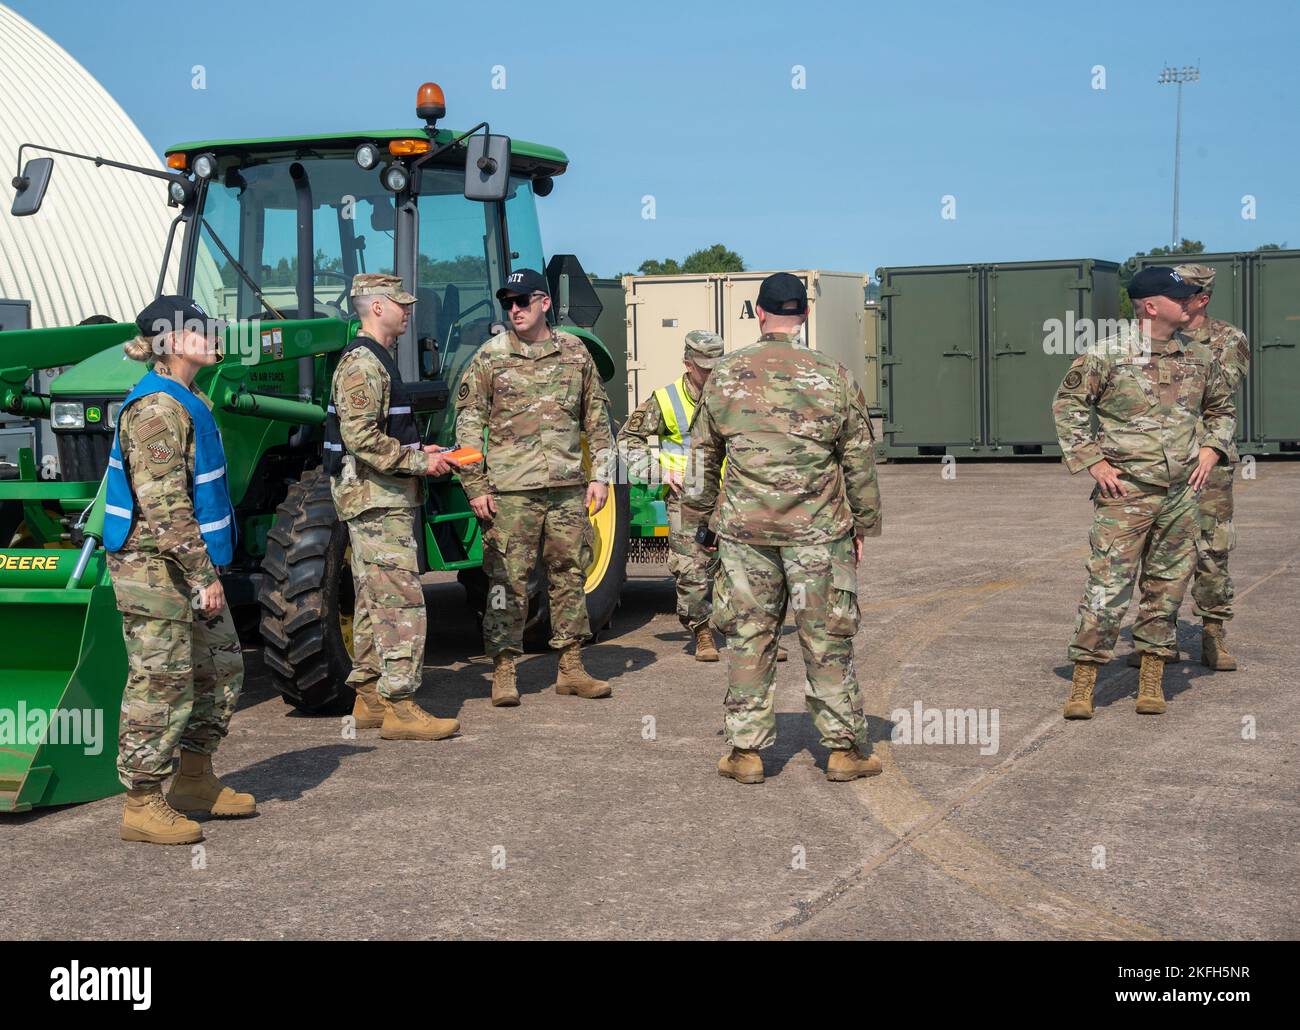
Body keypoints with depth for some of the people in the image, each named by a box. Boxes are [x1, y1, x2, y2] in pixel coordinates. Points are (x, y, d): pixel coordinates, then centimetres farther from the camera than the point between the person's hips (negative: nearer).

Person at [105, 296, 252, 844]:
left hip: (188, 567, 10)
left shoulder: (189, 402, 14)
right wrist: (203, 575, -22)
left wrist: (207, 569, 22)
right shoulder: (156, 409, -19)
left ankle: (194, 781, 29)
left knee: (220, 666, 17)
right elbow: (164, 507, -24)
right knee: (162, 682, -3)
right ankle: (143, 804, 8)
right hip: (156, 568, -10)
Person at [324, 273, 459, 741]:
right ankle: (399, 707, -9)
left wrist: (417, 451, 12)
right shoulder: (363, 363, -15)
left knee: (374, 601, 13)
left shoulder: (375, 361, 18)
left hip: (380, 498, 11)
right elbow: (360, 438, -23)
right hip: (377, 500, -11)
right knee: (401, 601, -11)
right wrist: (418, 462, -18)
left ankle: (370, 698, 18)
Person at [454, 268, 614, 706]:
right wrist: (476, 488, -5)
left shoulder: (574, 352, 8)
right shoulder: (490, 357, 0)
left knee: (569, 575, 9)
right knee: (508, 580, -2)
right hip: (510, 490, -3)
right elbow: (468, 425, 0)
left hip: (568, 489, 3)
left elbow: (597, 417, 14)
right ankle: (503, 672, 5)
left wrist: (599, 475, 8)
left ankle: (571, 667, 18)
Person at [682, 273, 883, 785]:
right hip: (818, 531, -1)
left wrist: (698, 515, 20)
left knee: (748, 638, 8)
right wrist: (863, 526, 13)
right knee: (827, 641, 7)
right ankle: (844, 748, 13)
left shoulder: (724, 376, 3)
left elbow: (702, 456, 9)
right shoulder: (833, 377, -1)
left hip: (744, 530, 1)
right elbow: (859, 460, 3)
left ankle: (746, 751, 12)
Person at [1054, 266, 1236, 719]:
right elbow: (1066, 405, 0)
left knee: (1168, 585, 8)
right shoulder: (1108, 354, -6)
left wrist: (1211, 448, 6)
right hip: (1125, 492, -5)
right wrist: (1092, 461, -6)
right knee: (1108, 586, -8)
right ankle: (1083, 683, -1)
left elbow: (1222, 408, 23)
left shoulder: (1200, 357, 8)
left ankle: (1152, 680, 18)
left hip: (1181, 494, 5)